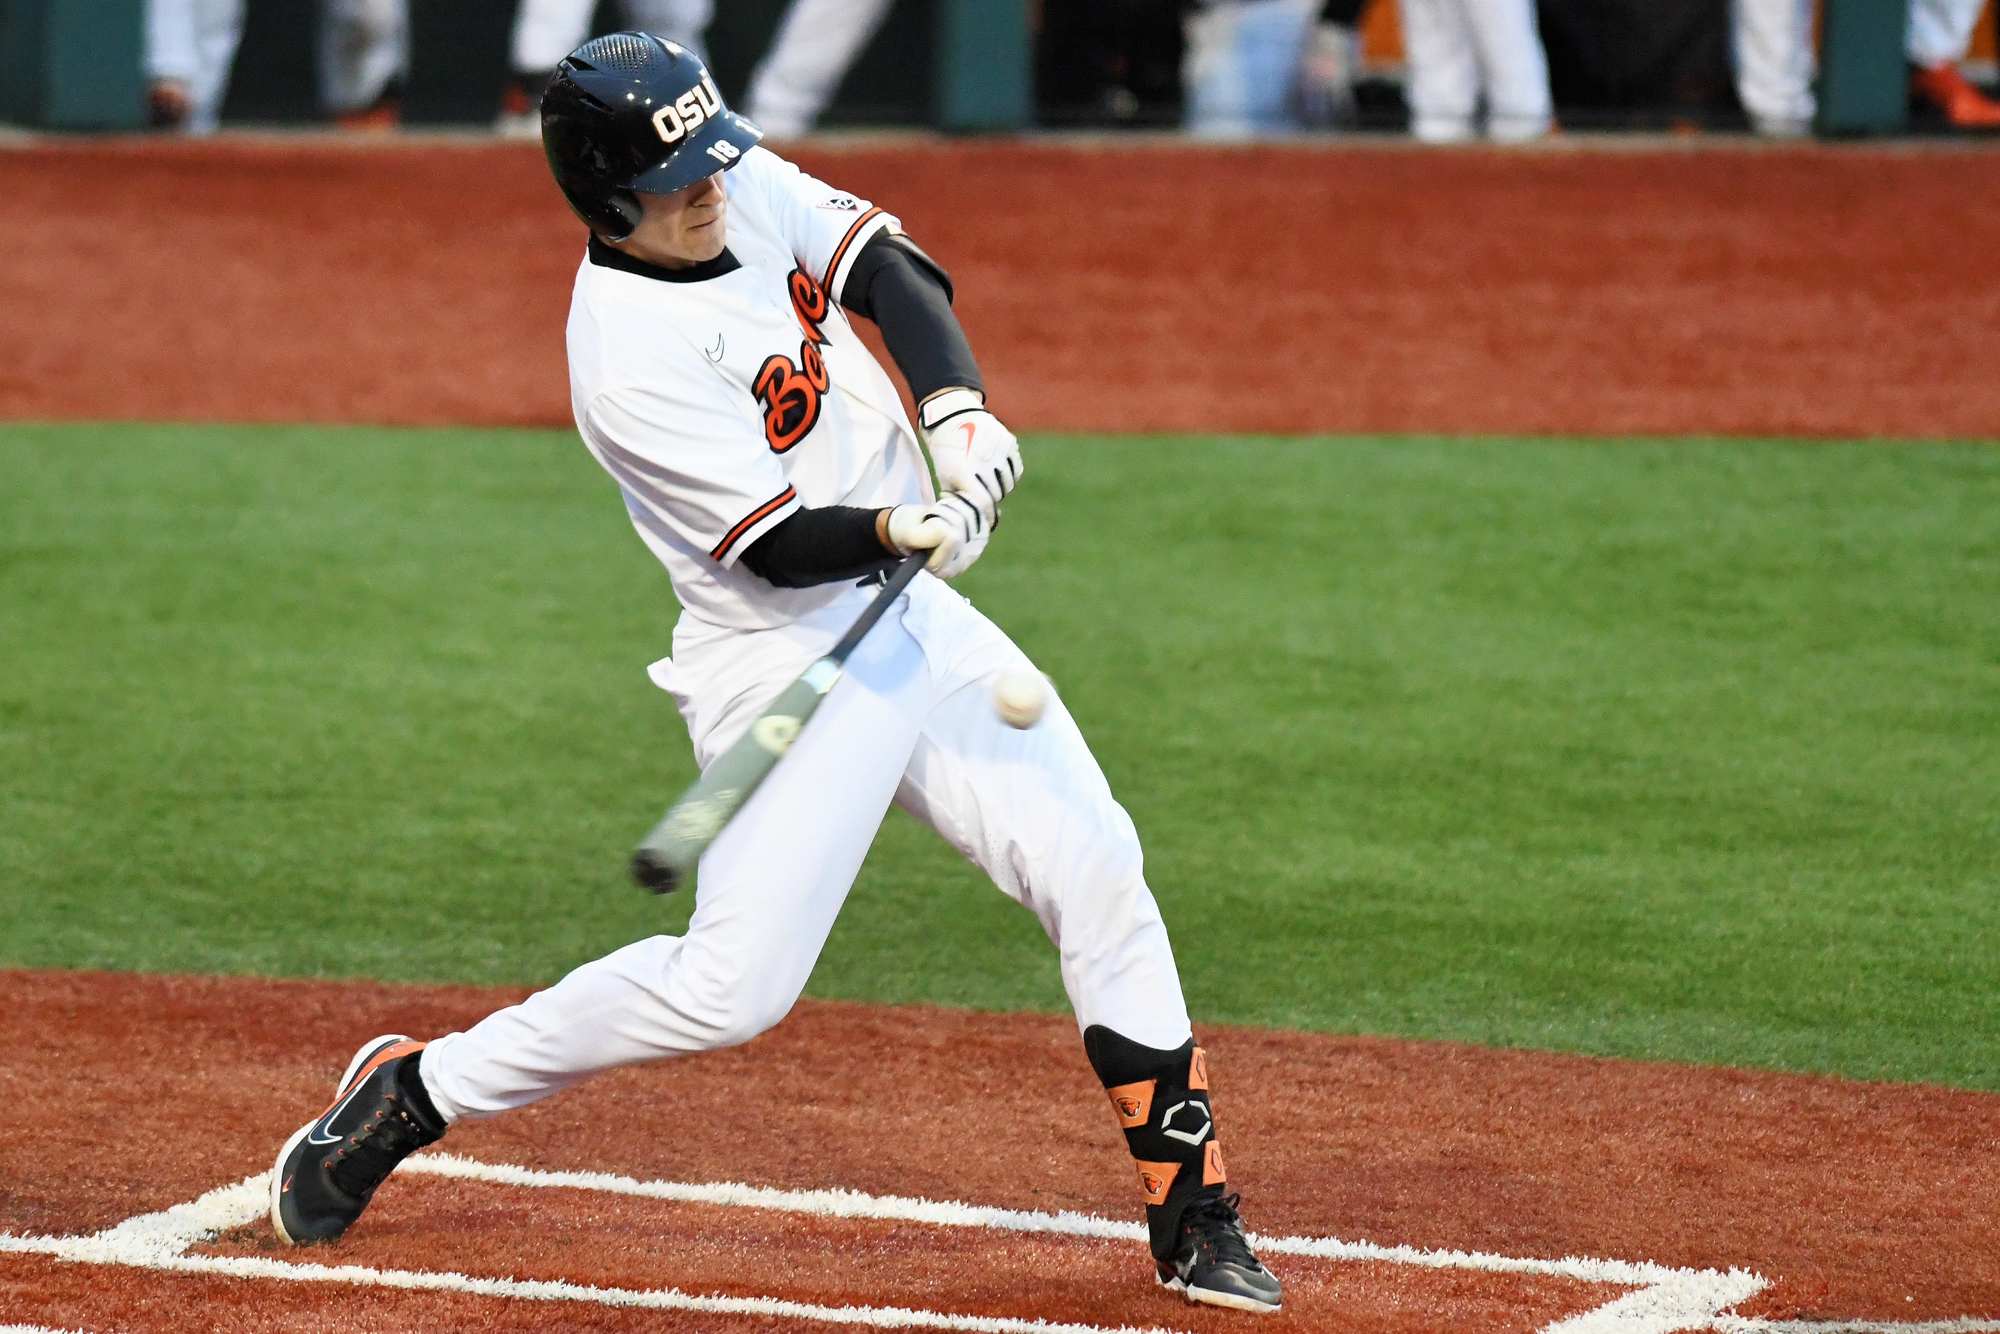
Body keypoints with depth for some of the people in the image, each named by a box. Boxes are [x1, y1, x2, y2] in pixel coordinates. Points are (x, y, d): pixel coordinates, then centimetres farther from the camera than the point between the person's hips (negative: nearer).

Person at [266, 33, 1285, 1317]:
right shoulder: (629, 357, -23)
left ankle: (1193, 1219, 11)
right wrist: (903, 529, -40)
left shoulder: (750, 190, -2)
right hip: (784, 658, -8)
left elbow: (890, 270, 0)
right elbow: (779, 544, -22)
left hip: (912, 615, 8)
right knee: (733, 984, -16)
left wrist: (960, 409, -17)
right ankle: (406, 1096, 2)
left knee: (1099, 871, 3)